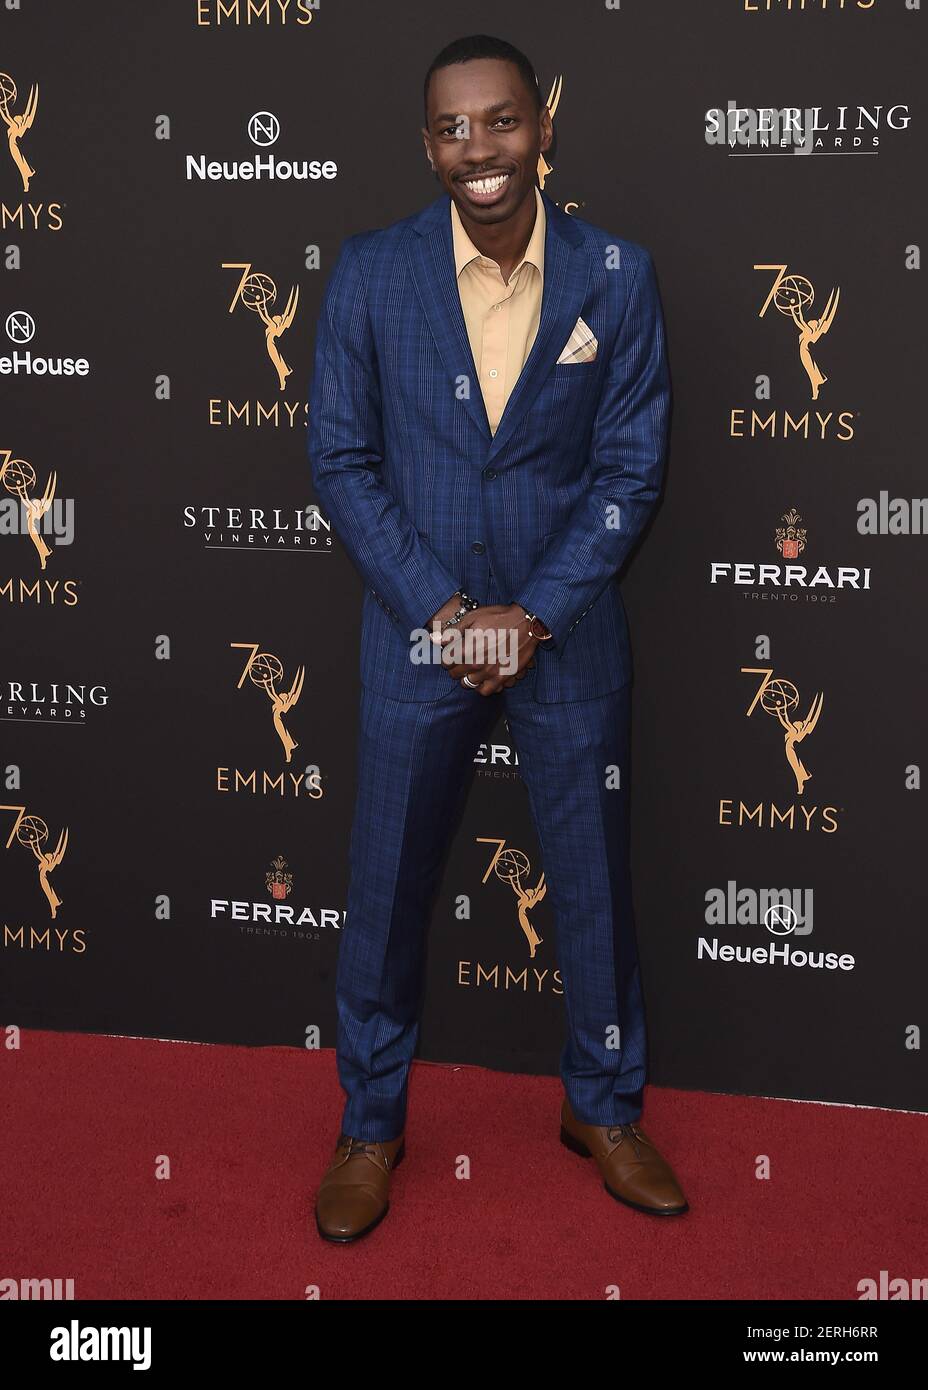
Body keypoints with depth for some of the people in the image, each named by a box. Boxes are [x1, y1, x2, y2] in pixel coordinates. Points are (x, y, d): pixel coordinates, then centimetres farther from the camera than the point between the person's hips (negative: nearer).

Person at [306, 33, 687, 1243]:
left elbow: (633, 467, -3)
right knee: (387, 887, 9)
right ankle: (371, 1123, 29)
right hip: (417, 631, 0)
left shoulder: (617, 276, -4)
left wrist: (536, 615, -12)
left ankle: (605, 1106, 34)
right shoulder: (370, 273, -5)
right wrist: (442, 611, -11)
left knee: (595, 880, 12)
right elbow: (341, 461, -4)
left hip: (571, 633, 1)